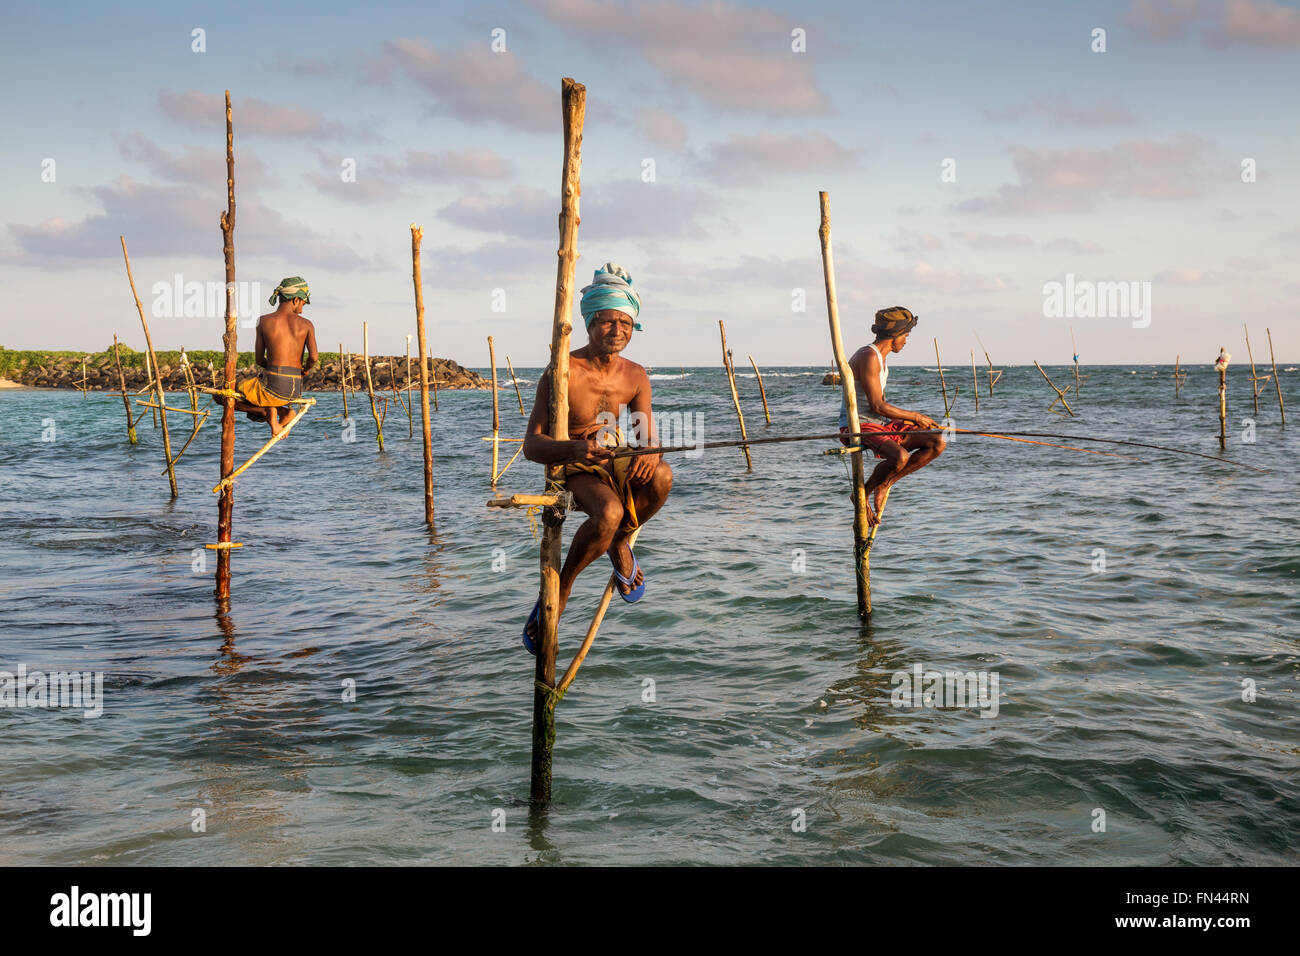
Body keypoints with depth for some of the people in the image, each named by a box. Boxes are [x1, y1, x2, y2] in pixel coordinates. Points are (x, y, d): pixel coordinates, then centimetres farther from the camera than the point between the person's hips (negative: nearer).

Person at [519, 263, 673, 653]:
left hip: (617, 463, 4)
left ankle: (619, 544, -1)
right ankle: (559, 587, -11)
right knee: (609, 512, -37)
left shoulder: (635, 376, 0)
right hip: (574, 472, -4)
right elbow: (531, 444, -18)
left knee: (661, 474, -30)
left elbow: (649, 438, -1)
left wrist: (648, 452, -28)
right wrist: (574, 449, -39)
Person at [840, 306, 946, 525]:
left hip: (881, 424, 10)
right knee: (900, 456, -35)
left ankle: (884, 485, 0)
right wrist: (915, 416, -10)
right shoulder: (868, 357, -15)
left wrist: (911, 418, 9)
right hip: (857, 425, -10)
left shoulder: (880, 357, 17)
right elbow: (877, 406, -20)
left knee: (938, 443, -2)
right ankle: (862, 494, -10)